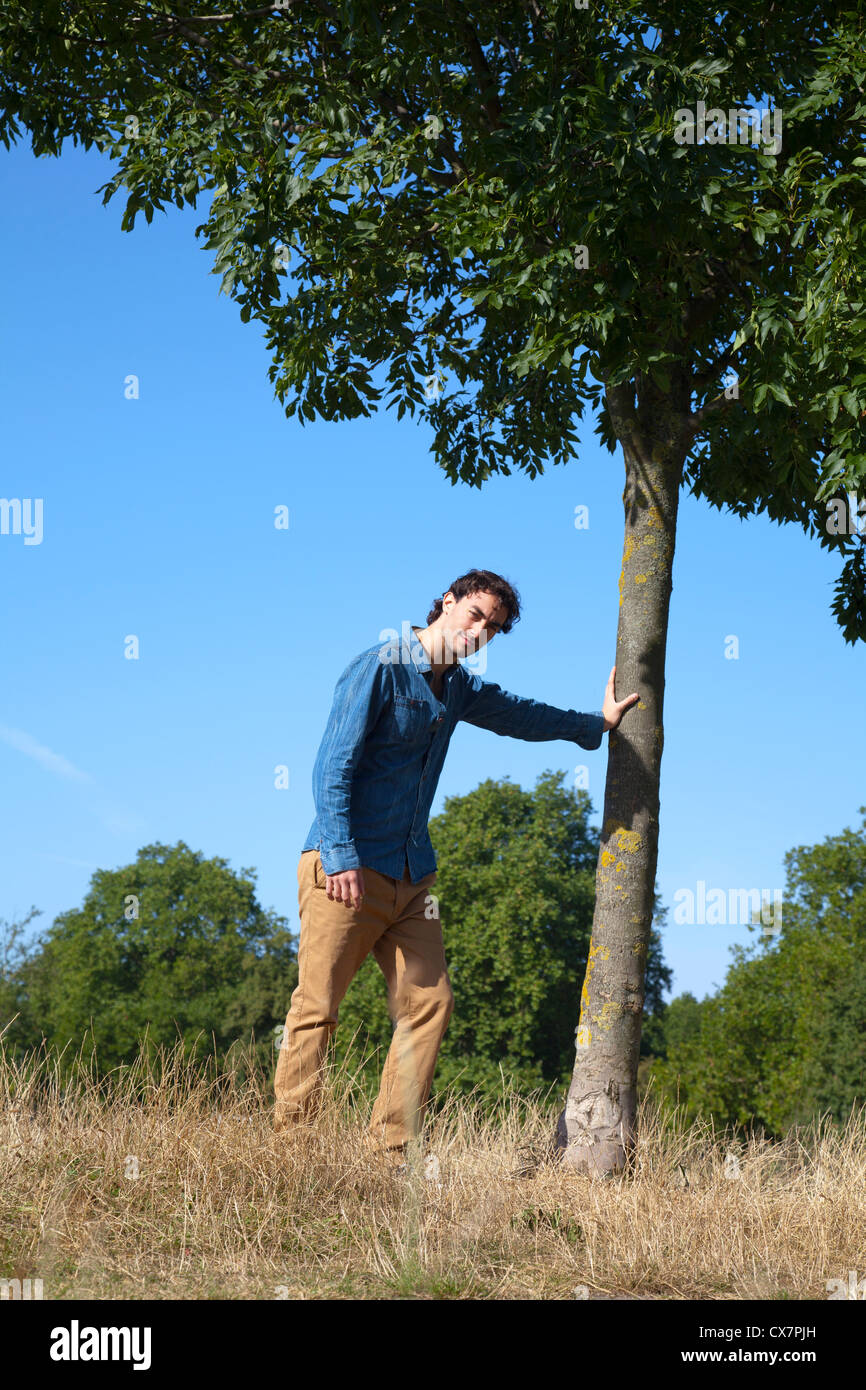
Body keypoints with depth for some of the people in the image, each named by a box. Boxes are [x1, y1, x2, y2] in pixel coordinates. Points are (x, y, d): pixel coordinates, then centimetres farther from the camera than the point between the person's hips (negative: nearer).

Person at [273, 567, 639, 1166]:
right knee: (317, 1007, -9)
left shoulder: (458, 687, 17)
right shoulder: (379, 668, -8)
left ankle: (394, 1149, 4)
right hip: (347, 868, -8)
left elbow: (516, 714, 37)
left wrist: (595, 723, 46)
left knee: (430, 1002, -1)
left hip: (412, 874, 8)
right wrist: (341, 858, -22)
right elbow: (333, 767, -14)